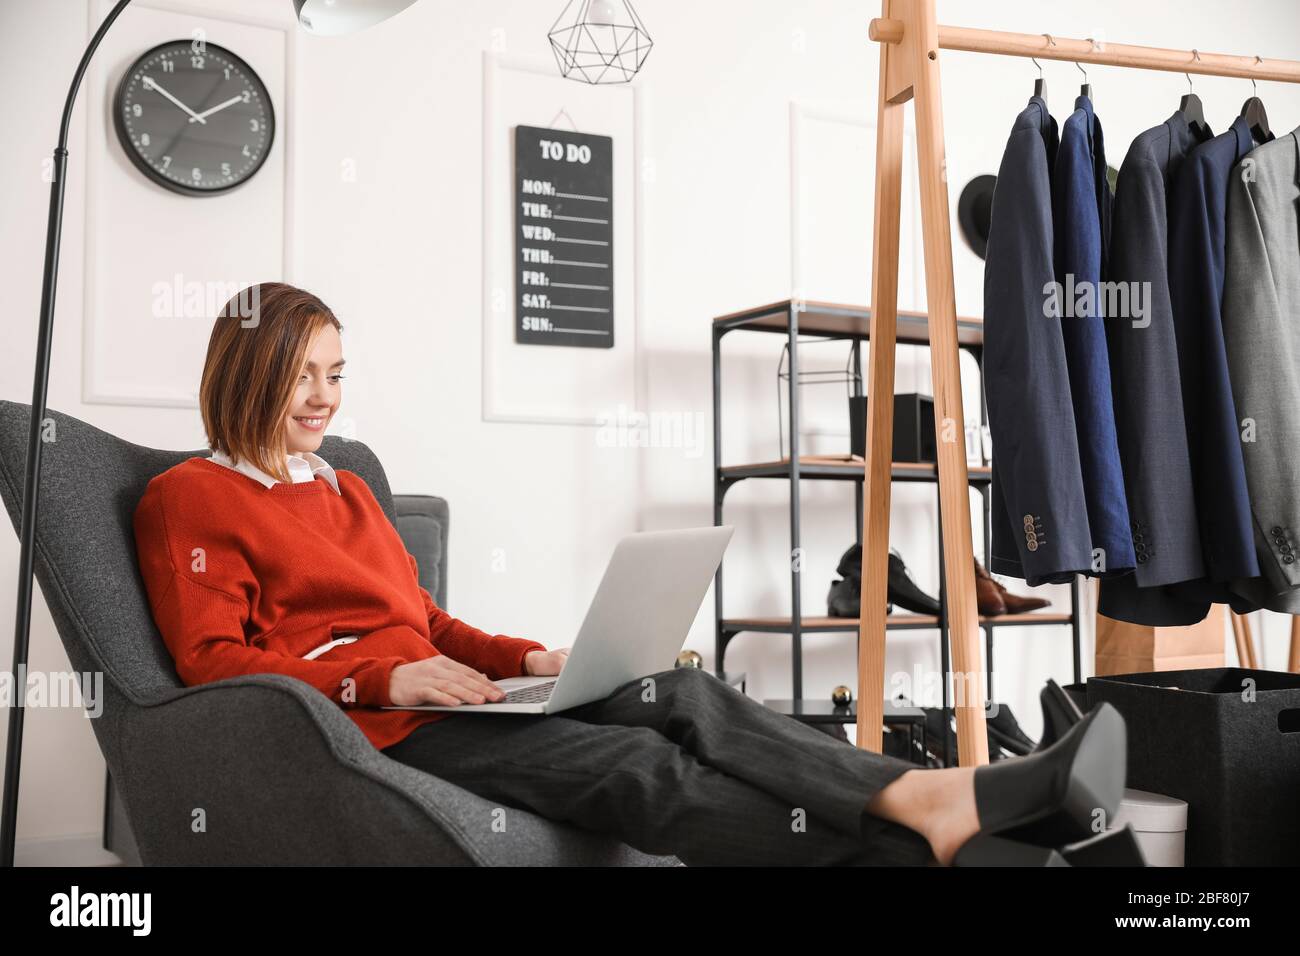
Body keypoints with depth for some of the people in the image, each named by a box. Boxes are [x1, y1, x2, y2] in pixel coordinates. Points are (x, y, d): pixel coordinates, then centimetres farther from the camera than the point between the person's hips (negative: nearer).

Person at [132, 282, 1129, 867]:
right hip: (356, 725, -7)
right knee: (638, 764, -29)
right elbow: (215, 662, -6)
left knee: (686, 696, -20)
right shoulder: (187, 500, 4)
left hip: (433, 692, 7)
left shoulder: (348, 490, 27)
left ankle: (935, 796, -36)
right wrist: (384, 676, -17)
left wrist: (529, 658, 4)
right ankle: (926, 847, -39)